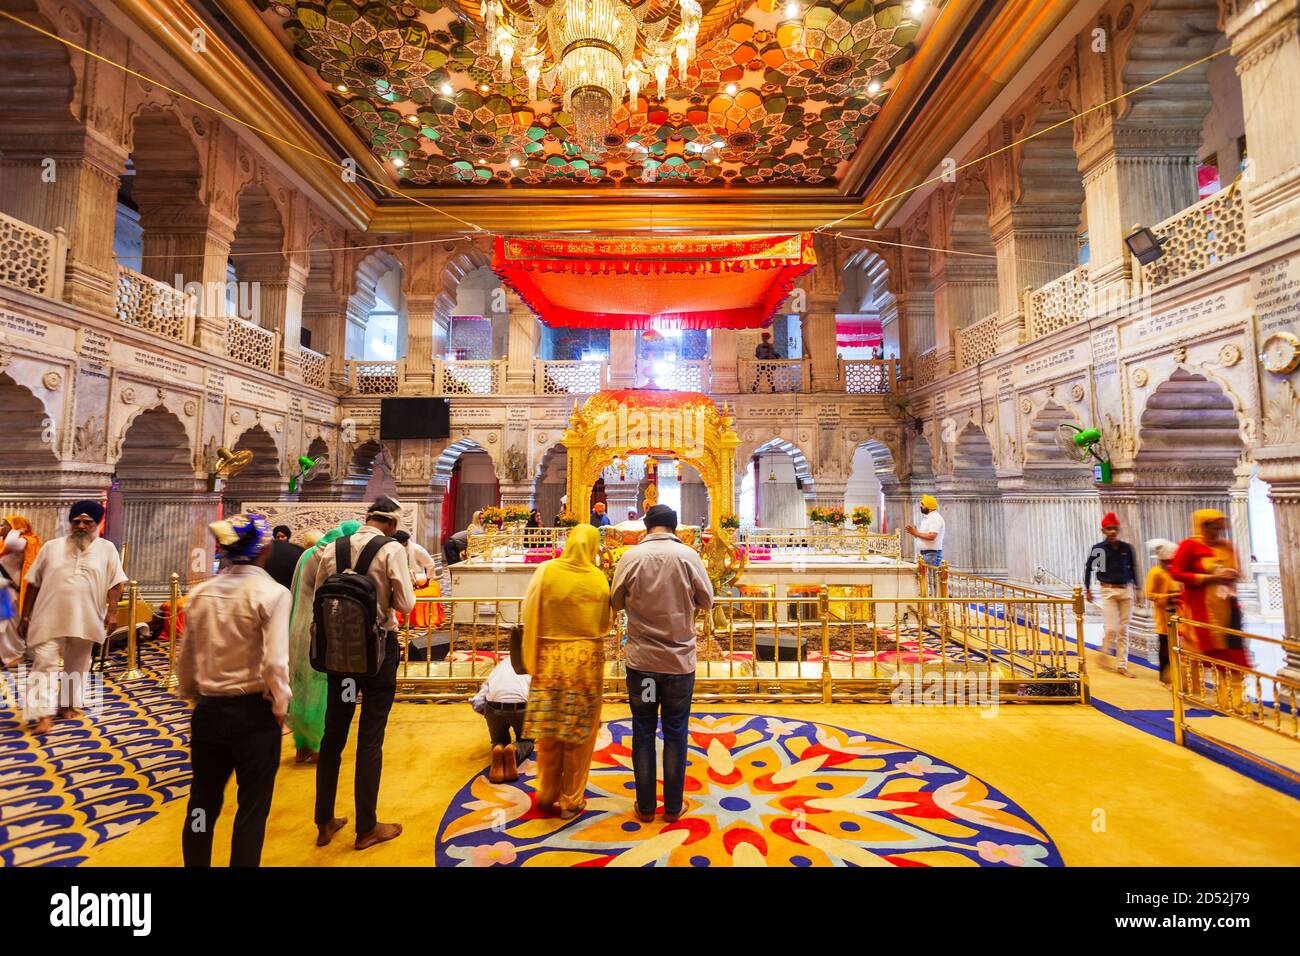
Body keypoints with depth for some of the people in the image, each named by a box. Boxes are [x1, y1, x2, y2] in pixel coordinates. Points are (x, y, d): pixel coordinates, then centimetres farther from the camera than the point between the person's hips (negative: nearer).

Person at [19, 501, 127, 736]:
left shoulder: (107, 549, 1)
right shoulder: (52, 547, 5)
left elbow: (115, 583, -2)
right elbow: (33, 584, 9)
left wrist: (112, 613, -11)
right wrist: (25, 616, 6)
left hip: (84, 620, 0)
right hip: (49, 618, 0)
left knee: (77, 666, 12)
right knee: (44, 664, -4)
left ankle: (68, 705, 26)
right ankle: (44, 715, -1)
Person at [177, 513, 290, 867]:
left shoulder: (200, 593, 0)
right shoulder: (271, 593, -17)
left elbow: (186, 656, 8)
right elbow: (275, 662, -21)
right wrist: (280, 706, -5)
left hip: (208, 709, 6)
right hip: (253, 712, -5)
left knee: (202, 804, 22)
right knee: (252, 808, 11)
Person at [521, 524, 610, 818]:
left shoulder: (547, 570, -9)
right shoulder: (599, 578, -8)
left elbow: (530, 616, -6)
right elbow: (605, 624, 1)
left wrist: (531, 659, 3)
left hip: (550, 657, 1)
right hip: (587, 660, 0)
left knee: (548, 730, 16)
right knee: (580, 733, 12)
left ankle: (547, 793, 32)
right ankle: (571, 800, 24)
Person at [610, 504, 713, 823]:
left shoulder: (631, 556, -9)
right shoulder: (688, 555, -10)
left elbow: (615, 602, 3)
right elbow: (707, 601, 0)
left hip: (641, 660, 0)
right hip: (680, 659, 0)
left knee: (643, 732, 14)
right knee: (675, 733, 14)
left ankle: (645, 806, 27)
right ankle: (673, 807, 26)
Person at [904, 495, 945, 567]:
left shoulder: (936, 518, -12)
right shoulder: (926, 518, 18)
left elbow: (931, 536, -23)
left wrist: (916, 533, -15)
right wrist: (913, 531, 3)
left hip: (933, 553, -9)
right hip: (924, 553, 9)